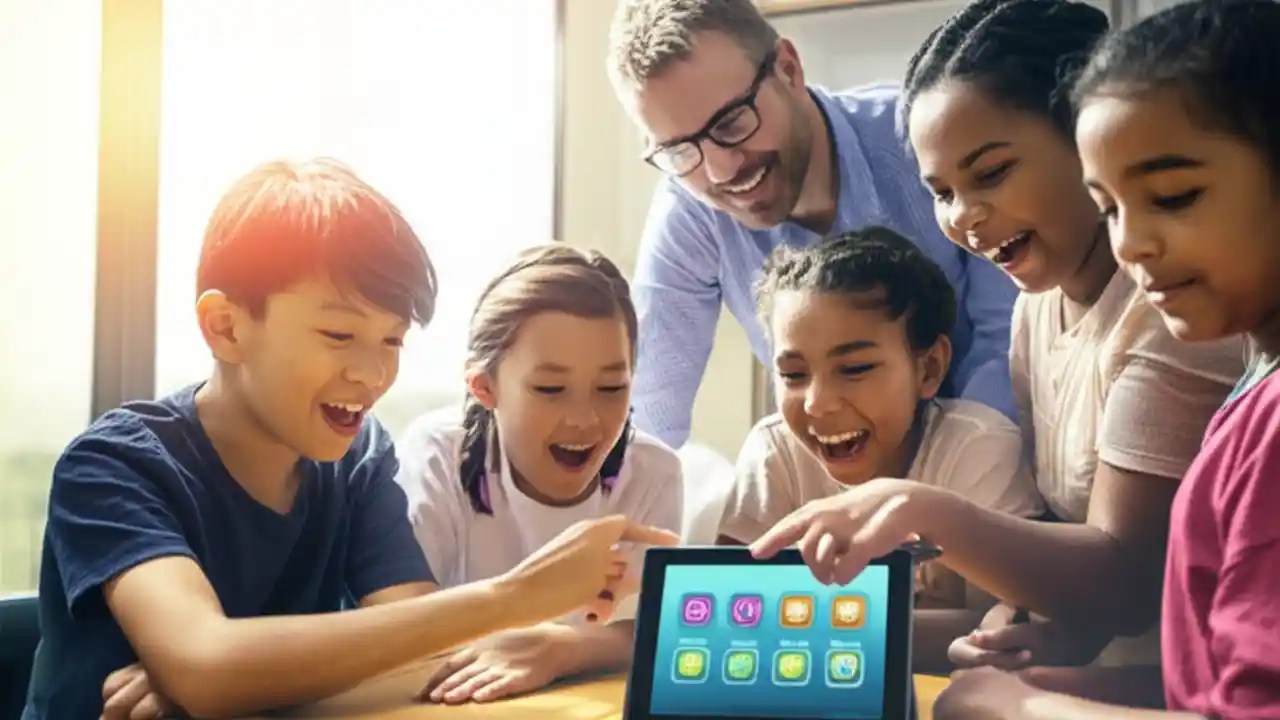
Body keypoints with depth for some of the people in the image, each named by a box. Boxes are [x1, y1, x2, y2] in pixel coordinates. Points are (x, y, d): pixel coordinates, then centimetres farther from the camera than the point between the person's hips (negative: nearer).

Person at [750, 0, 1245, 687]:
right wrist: (1030, 622, -15)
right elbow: (1054, 517, 5)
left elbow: (1130, 576, -19)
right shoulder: (1038, 301, 4)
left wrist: (925, 512, -32)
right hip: (1105, 665, 7)